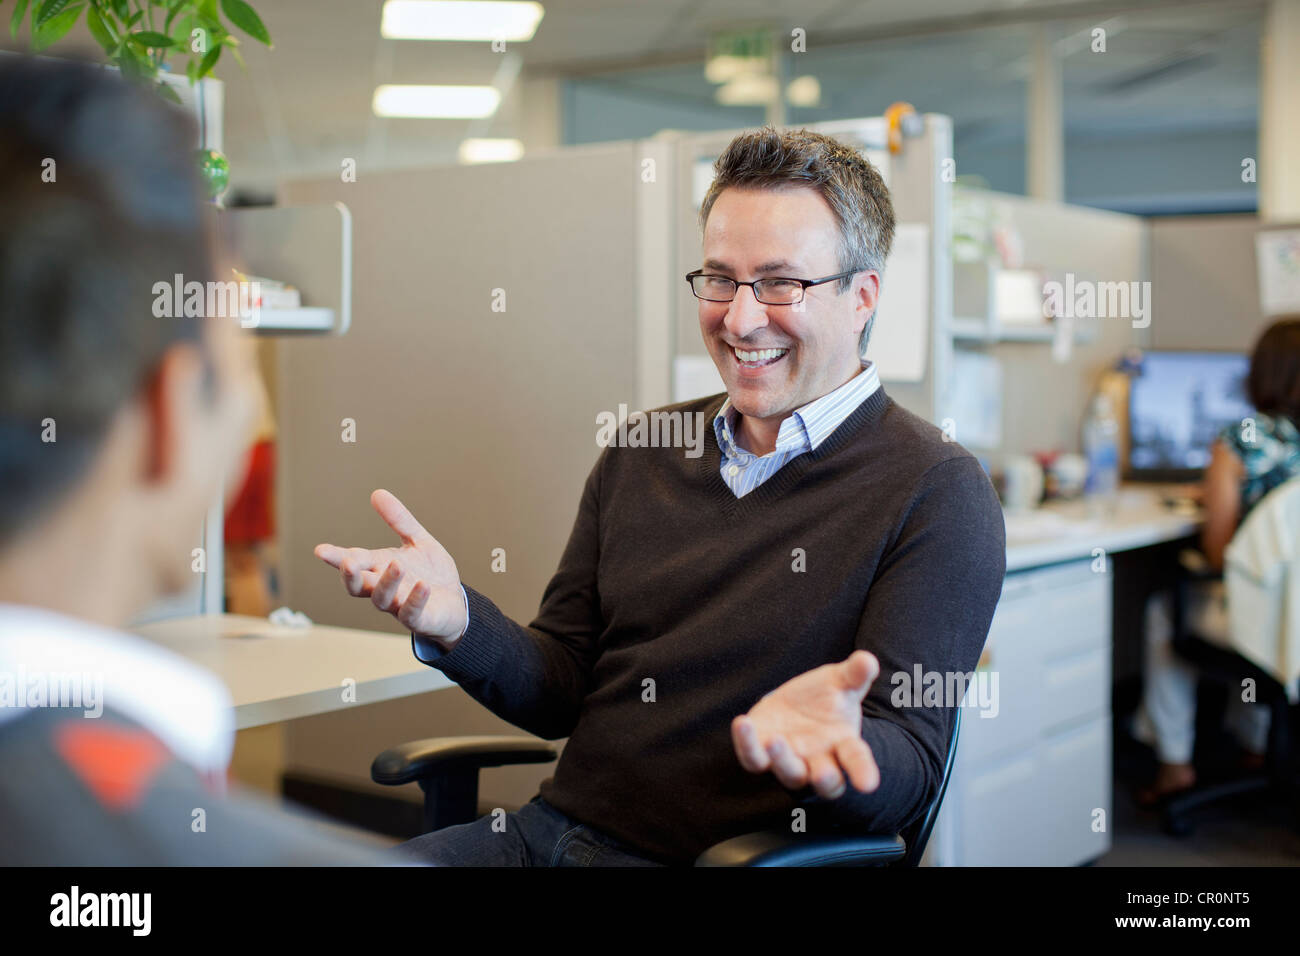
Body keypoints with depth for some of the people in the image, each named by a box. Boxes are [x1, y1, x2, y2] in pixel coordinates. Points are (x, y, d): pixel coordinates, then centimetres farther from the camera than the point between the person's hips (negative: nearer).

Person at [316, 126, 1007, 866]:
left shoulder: (938, 493, -8)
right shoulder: (639, 454, 10)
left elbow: (909, 770, -12)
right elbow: (562, 693, 11)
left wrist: (831, 748, -34)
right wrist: (457, 624, -8)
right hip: (552, 831, 4)